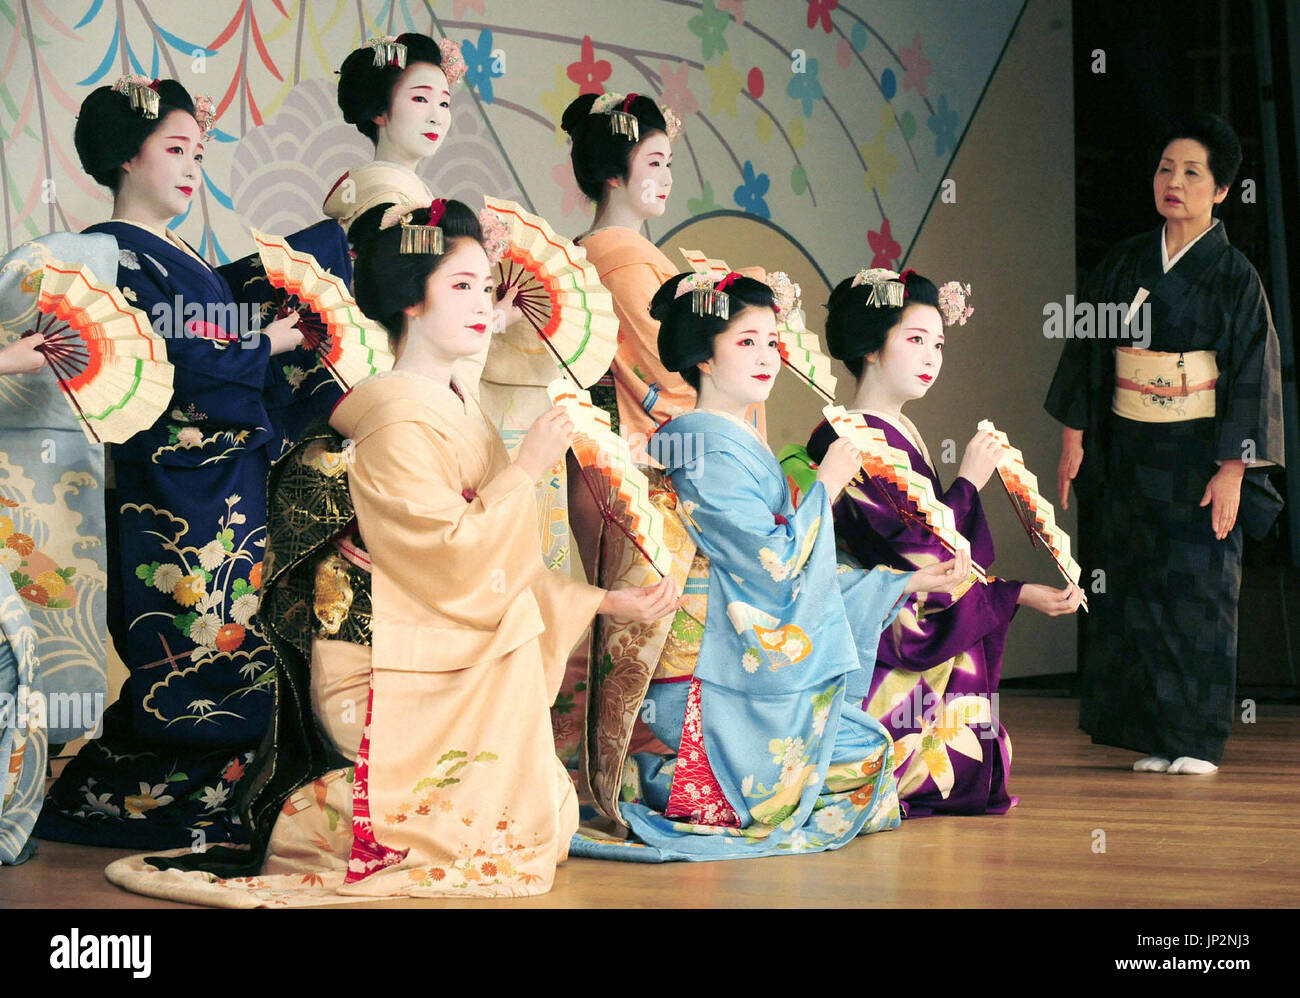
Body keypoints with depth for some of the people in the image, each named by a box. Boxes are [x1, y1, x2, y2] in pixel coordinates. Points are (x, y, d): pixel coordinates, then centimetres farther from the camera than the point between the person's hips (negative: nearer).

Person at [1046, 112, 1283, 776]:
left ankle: (1197, 742, 7)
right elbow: (1086, 348, 10)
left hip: (1196, 456, -4)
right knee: (1135, 588, 3)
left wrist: (1233, 470, -14)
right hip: (1127, 453, 4)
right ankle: (1156, 737, 11)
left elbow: (1252, 378, -8)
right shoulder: (1125, 263, 7)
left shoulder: (1234, 277, -5)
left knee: (1195, 589, -2)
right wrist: (1073, 437, 5)